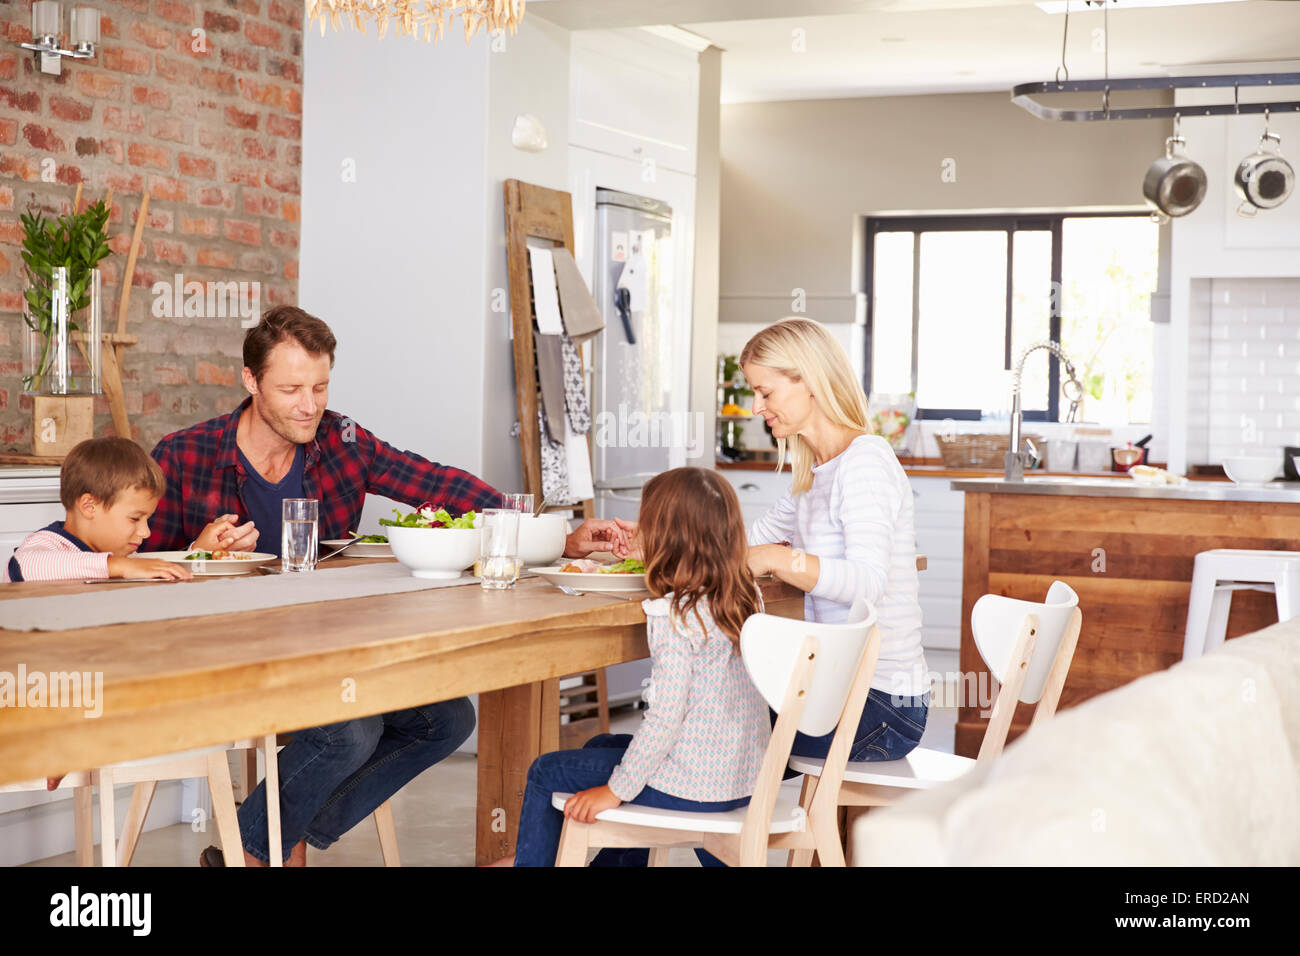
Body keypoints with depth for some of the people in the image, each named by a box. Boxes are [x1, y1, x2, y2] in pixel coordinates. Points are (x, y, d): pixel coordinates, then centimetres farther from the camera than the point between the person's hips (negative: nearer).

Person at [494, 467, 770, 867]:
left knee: (546, 772, 9)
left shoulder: (675, 617, -22)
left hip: (692, 787, -8)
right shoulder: (749, 598, 0)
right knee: (602, 746, 32)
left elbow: (665, 718, -24)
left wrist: (615, 790, -15)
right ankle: (615, 860, 44)